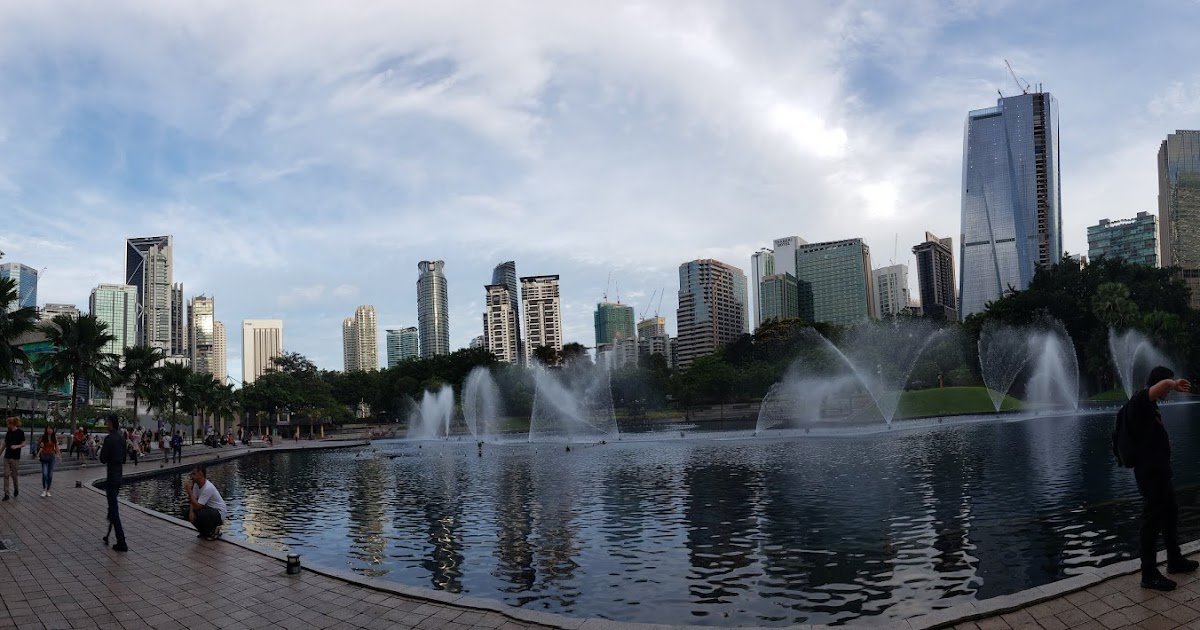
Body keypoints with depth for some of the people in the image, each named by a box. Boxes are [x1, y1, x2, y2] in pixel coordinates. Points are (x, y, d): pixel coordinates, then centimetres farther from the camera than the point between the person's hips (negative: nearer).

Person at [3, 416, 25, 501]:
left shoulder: (20, 432, -8)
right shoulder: (8, 432, 7)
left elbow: (24, 444, -6)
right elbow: (5, 443, 15)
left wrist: (16, 446, -23)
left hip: (15, 457, -5)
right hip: (7, 456, 5)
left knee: (14, 475, 4)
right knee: (6, 475, -1)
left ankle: (16, 489, 31)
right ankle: (6, 494, 2)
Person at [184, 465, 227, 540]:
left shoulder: (208, 488, -29)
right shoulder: (196, 484, -2)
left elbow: (197, 506, -30)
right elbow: (194, 501, 1)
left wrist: (189, 490, -29)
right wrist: (191, 511, -20)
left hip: (219, 514, -8)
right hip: (209, 509, 8)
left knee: (200, 514, -32)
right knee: (190, 513, -10)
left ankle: (214, 532, -5)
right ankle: (205, 531, 10)